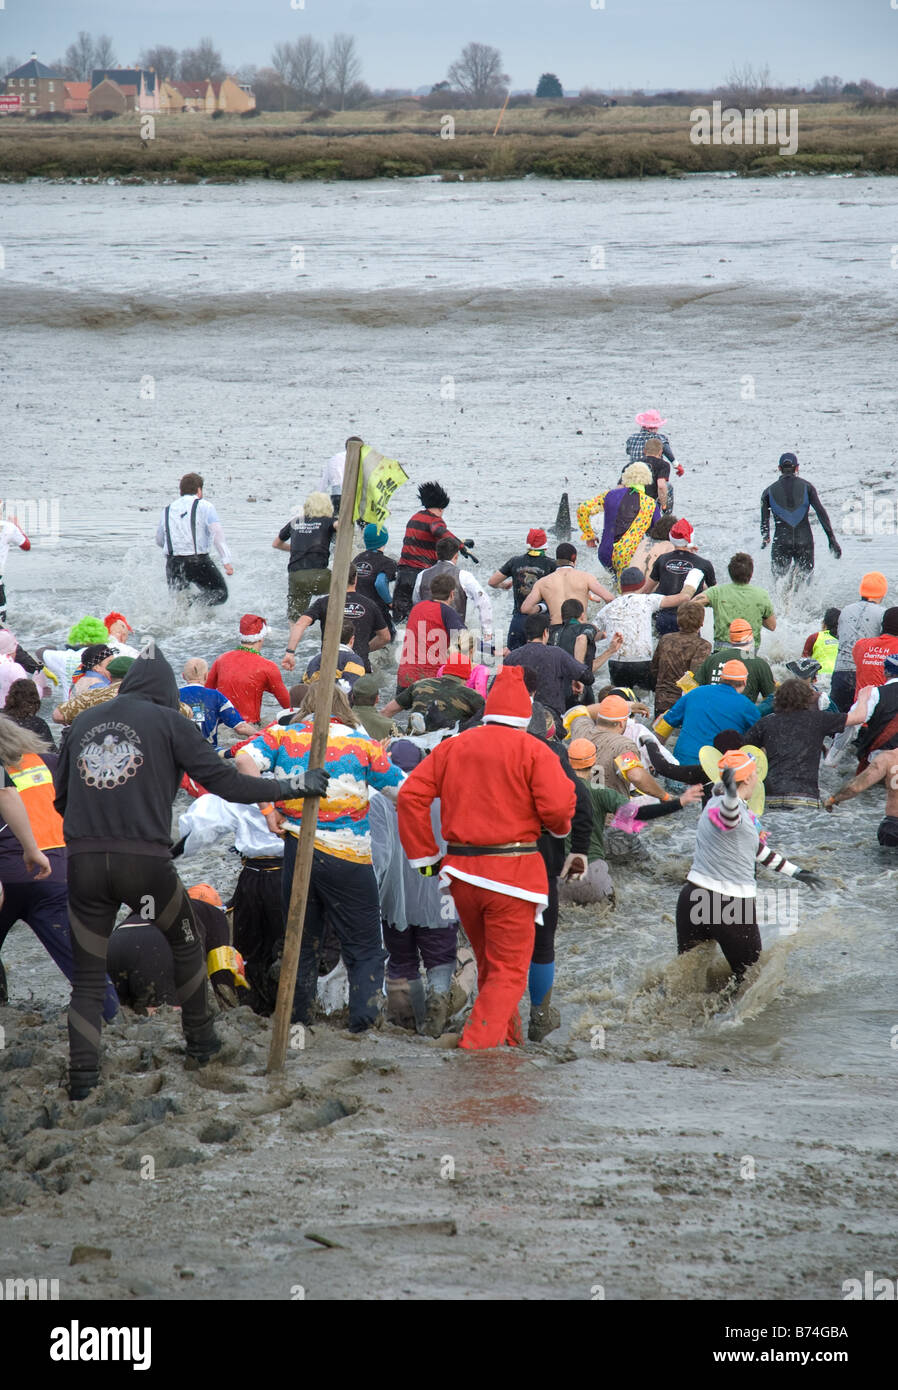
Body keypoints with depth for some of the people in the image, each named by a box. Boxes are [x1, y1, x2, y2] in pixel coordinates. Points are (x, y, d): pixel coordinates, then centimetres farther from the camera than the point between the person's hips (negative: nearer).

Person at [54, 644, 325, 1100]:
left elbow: (60, 797, 17)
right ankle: (200, 1040, 35)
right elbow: (224, 782, -1)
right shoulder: (169, 722, 3)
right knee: (185, 942, 25)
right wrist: (295, 786, 6)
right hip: (146, 861, -2)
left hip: (83, 861, 2)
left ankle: (82, 1077, -2)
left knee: (88, 976, 9)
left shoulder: (84, 722, 14)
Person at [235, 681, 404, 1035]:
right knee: (364, 947, 4)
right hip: (349, 857, -2)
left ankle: (297, 1021, 17)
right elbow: (401, 790, -2)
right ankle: (364, 1015, -11)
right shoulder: (362, 744, -1)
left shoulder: (282, 736, 4)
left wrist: (266, 808, -8)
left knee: (302, 943, 15)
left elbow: (245, 759, -12)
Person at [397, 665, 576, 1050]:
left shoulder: (452, 747, 8)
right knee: (509, 969, 0)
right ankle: (477, 1048, -15)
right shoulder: (533, 750, -7)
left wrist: (424, 856, 8)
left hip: (461, 872, 5)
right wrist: (561, 824, 9)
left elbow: (411, 797, 3)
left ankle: (510, 1043, 31)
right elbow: (557, 807, -15)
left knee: (488, 964, 21)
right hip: (512, 872, -5)